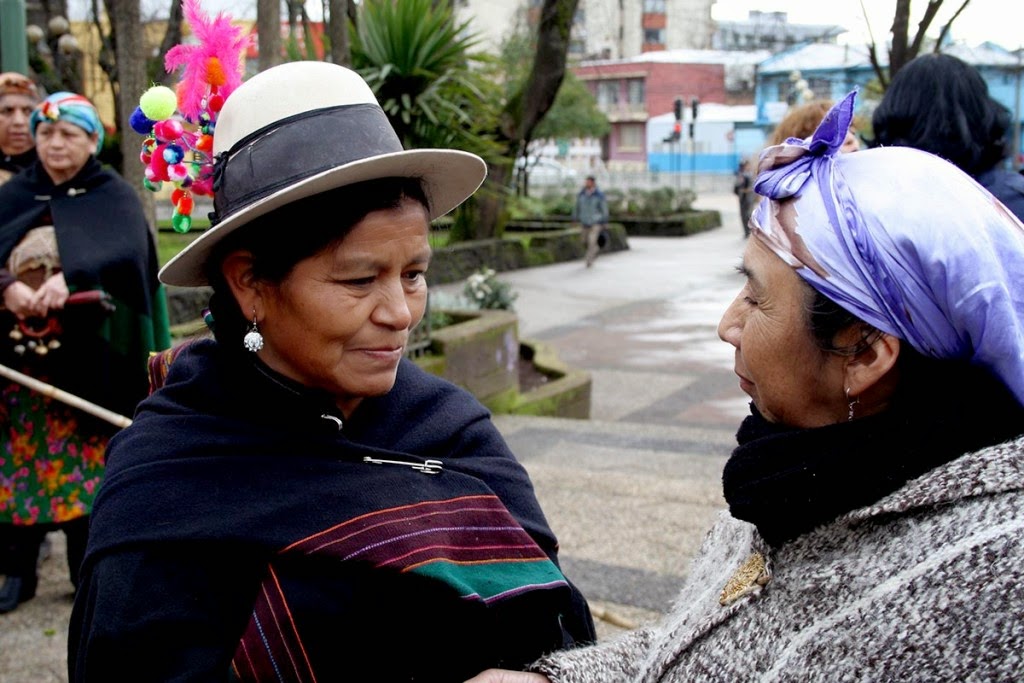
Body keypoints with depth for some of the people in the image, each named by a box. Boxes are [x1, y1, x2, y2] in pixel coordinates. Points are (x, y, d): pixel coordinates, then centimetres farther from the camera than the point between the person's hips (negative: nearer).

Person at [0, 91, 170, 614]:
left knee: (83, 457, 0)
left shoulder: (113, 196, 1)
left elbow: (126, 250, -18)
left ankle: (87, 566, 10)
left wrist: (69, 278, -34)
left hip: (85, 352, -3)